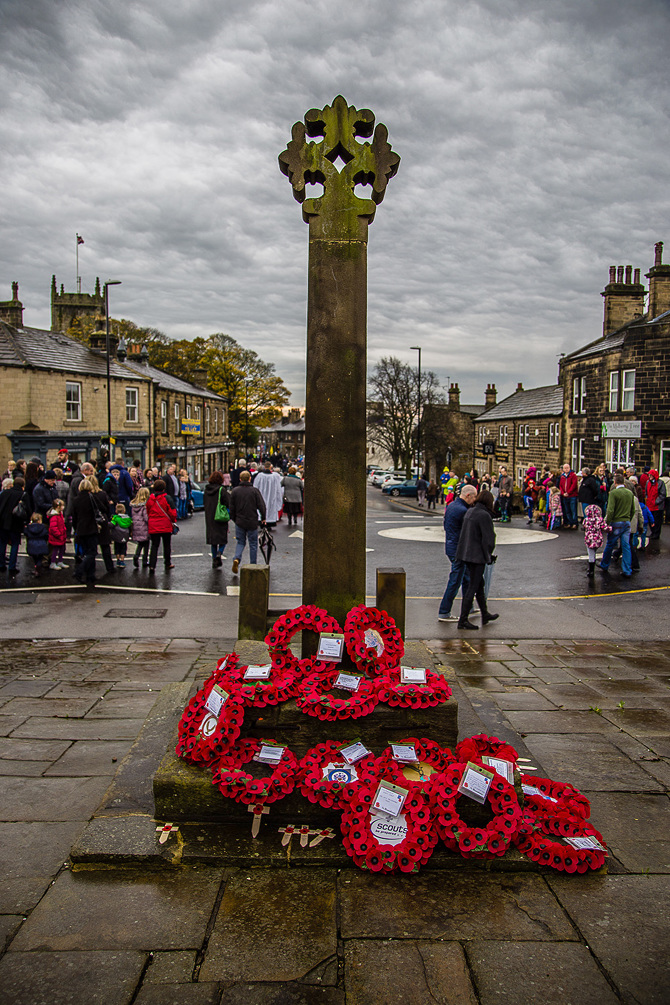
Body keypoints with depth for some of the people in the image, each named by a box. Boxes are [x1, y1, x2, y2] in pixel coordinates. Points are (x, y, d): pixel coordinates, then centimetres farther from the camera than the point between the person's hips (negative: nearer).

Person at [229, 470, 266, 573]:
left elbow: (231, 507, 5)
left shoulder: (235, 491, 1)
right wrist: (263, 518, 4)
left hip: (239, 522, 2)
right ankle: (253, 566, 12)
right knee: (253, 544, 9)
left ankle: (236, 559, -13)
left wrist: (234, 519, 17)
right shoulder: (254, 490, -7)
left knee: (240, 542, 13)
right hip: (252, 522, -2)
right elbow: (261, 505, -9)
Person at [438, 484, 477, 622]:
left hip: (450, 547, 10)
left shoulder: (451, 506, 9)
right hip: (458, 549, -10)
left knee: (466, 578, 21)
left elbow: (445, 524, 18)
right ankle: (444, 613, 3)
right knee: (455, 582, -2)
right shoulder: (463, 511, -21)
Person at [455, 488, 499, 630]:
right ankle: (463, 620, 1)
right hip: (477, 556, -9)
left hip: (466, 553, 9)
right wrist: (489, 555, -3)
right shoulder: (484, 515, -18)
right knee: (473, 586, -2)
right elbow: (488, 538, -18)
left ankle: (485, 614, 33)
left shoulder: (469, 512, 8)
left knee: (479, 584, 20)